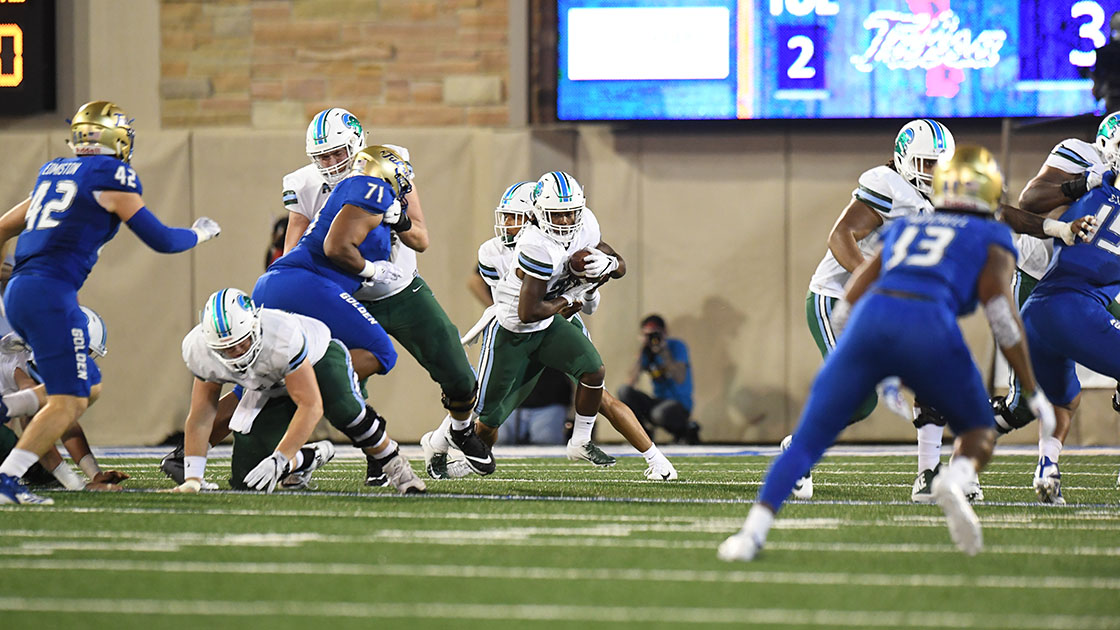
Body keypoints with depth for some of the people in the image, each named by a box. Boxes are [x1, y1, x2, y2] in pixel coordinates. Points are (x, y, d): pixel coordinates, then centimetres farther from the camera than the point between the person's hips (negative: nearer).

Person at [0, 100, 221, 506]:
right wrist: (200, 234, 19)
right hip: (50, 293, -8)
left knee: (88, 386, 18)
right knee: (69, 402, -6)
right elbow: (160, 240, 1)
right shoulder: (111, 177, -3)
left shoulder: (53, 174, 20)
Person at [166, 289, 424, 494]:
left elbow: (311, 405, -38)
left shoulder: (283, 337, -42)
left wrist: (277, 461, -41)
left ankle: (394, 463, -13)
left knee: (343, 409, -40)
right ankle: (312, 457, 21)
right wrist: (192, 479, -17)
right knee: (246, 479, -9)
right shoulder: (200, 352, -27)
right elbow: (200, 419, -13)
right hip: (270, 390, 5)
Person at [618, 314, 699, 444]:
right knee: (624, 391, -17)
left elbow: (680, 378, -22)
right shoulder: (648, 350, 5)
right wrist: (642, 354, -13)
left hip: (681, 405, -5)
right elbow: (632, 382, -7)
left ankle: (686, 428, -3)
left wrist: (664, 353, -25)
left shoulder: (676, 346, -7)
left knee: (660, 414, -39)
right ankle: (643, 432, -1)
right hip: (657, 401, 5)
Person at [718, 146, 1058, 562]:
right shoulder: (992, 239, 22)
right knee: (979, 432, 19)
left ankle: (754, 531, -9)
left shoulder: (902, 228, 33)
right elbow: (1001, 311, 6)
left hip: (870, 320, 3)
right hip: (929, 325, -2)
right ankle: (954, 479, -15)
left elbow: (847, 307, 27)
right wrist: (1033, 393, 10)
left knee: (808, 441, 8)